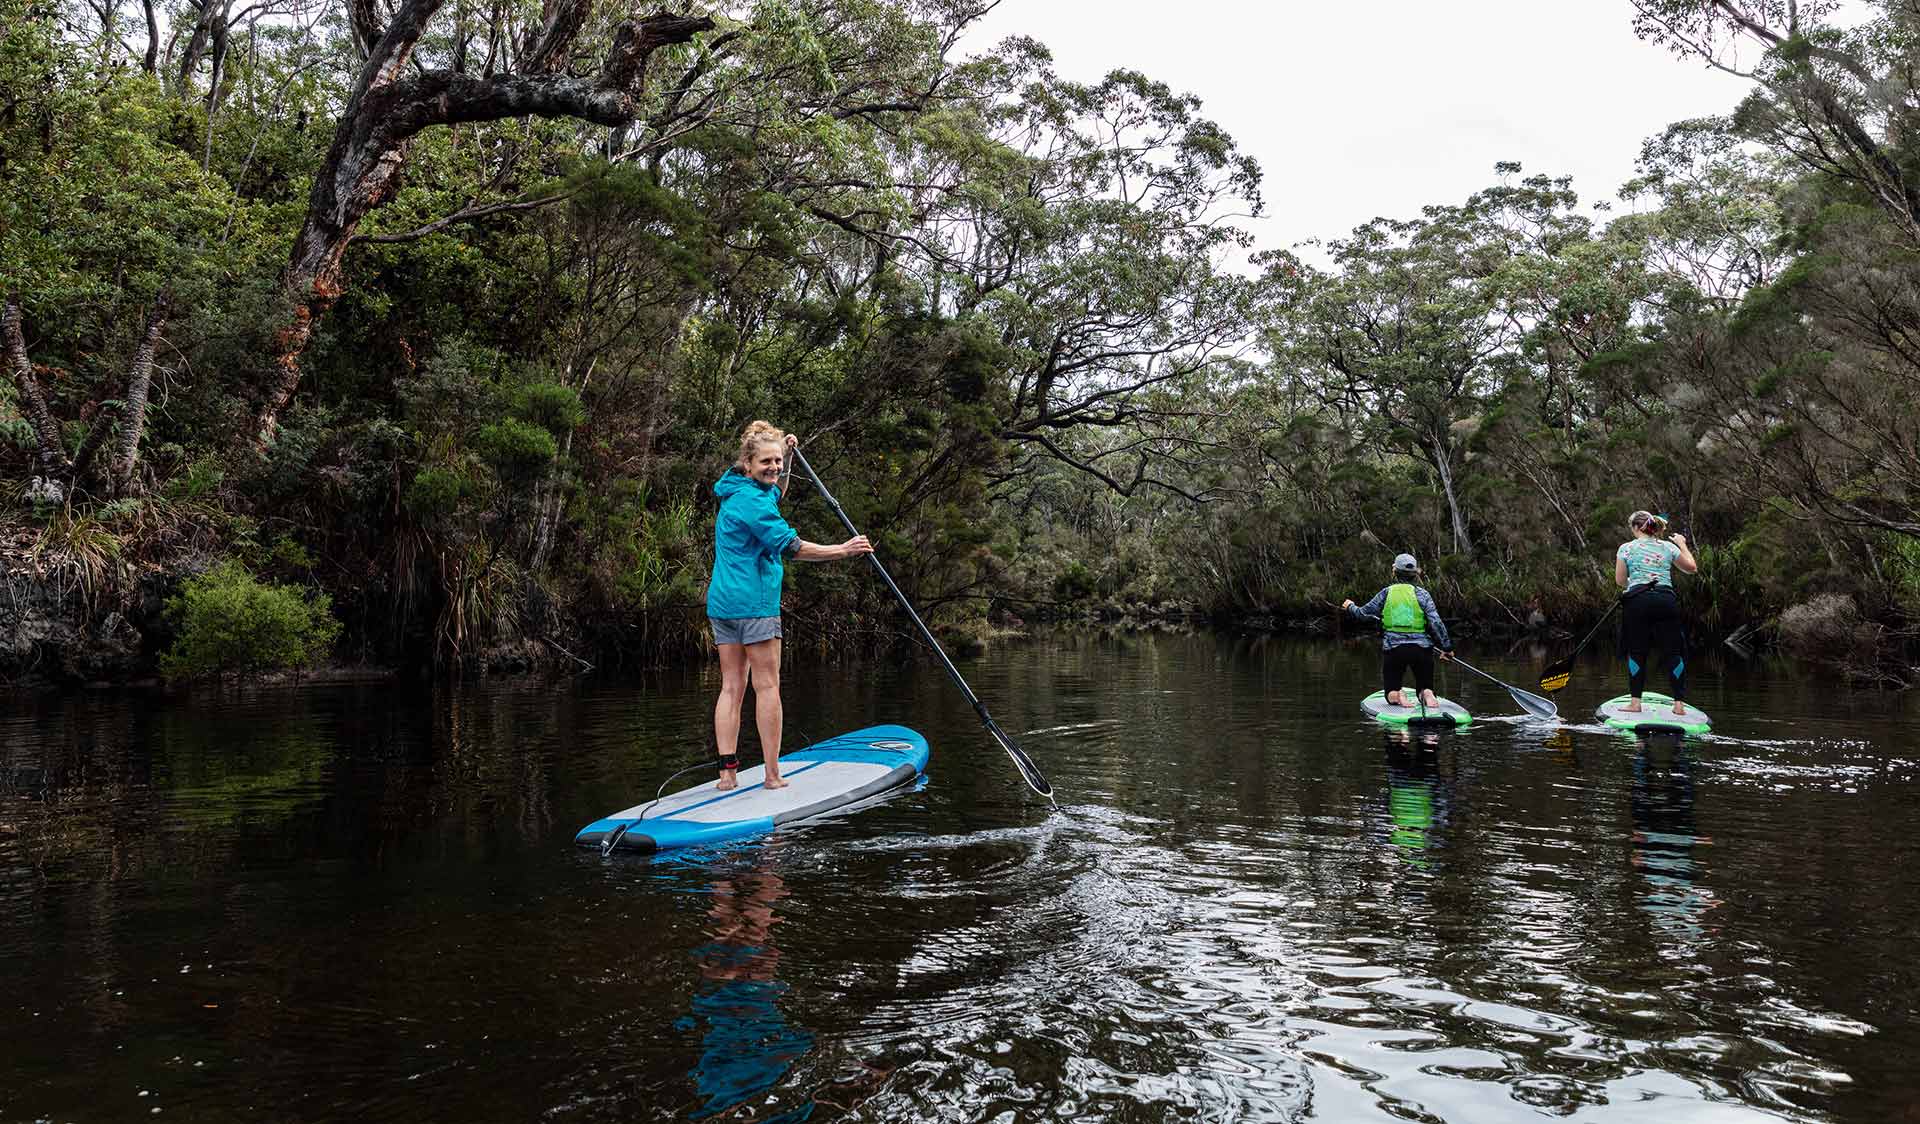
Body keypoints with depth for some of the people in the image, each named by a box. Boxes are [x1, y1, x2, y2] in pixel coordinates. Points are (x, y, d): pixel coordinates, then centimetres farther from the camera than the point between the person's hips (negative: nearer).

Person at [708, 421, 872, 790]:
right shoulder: (751, 500, -15)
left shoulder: (736, 493, 17)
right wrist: (842, 550, -18)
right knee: (767, 686, -4)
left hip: (722, 602, 10)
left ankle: (727, 773, 3)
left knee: (731, 687, 6)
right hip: (753, 601, -9)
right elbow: (790, 546, -21)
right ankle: (772, 775, -2)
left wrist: (787, 453, 27)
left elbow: (776, 494, 38)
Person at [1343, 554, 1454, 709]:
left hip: (1392, 649, 0)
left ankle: (1397, 696, -21)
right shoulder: (1422, 594, 0)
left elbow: (1363, 613, 9)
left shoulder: (1386, 593, 3)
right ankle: (1427, 695, -19)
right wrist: (1447, 647, 4)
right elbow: (1436, 623, -6)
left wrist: (1350, 607, 30)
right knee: (1425, 689, 17)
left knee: (1391, 693, 14)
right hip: (1421, 649, 0)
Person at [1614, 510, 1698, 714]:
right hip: (1666, 601, 2)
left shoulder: (1626, 548, 5)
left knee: (1636, 651, 6)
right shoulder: (1669, 547, 11)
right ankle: (1679, 703, 4)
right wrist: (1682, 544, 35)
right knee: (1673, 651, 6)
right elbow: (1692, 568, 22)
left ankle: (1635, 702, 3)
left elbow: (1620, 581, 5)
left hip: (1638, 601, -2)